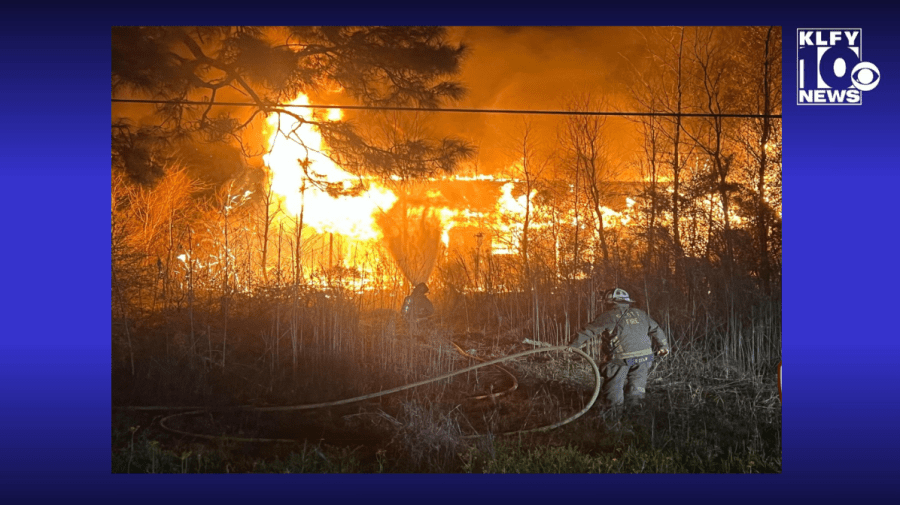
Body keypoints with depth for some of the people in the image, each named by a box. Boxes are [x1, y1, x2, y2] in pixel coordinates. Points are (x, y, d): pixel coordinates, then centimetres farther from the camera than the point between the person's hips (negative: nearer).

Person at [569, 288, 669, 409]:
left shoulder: (608, 316, 1)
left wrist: (573, 344, 4)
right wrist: (663, 346, 32)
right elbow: (656, 330, 21)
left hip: (621, 358, -4)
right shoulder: (640, 314, 15)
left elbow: (589, 331, -1)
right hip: (644, 357, 5)